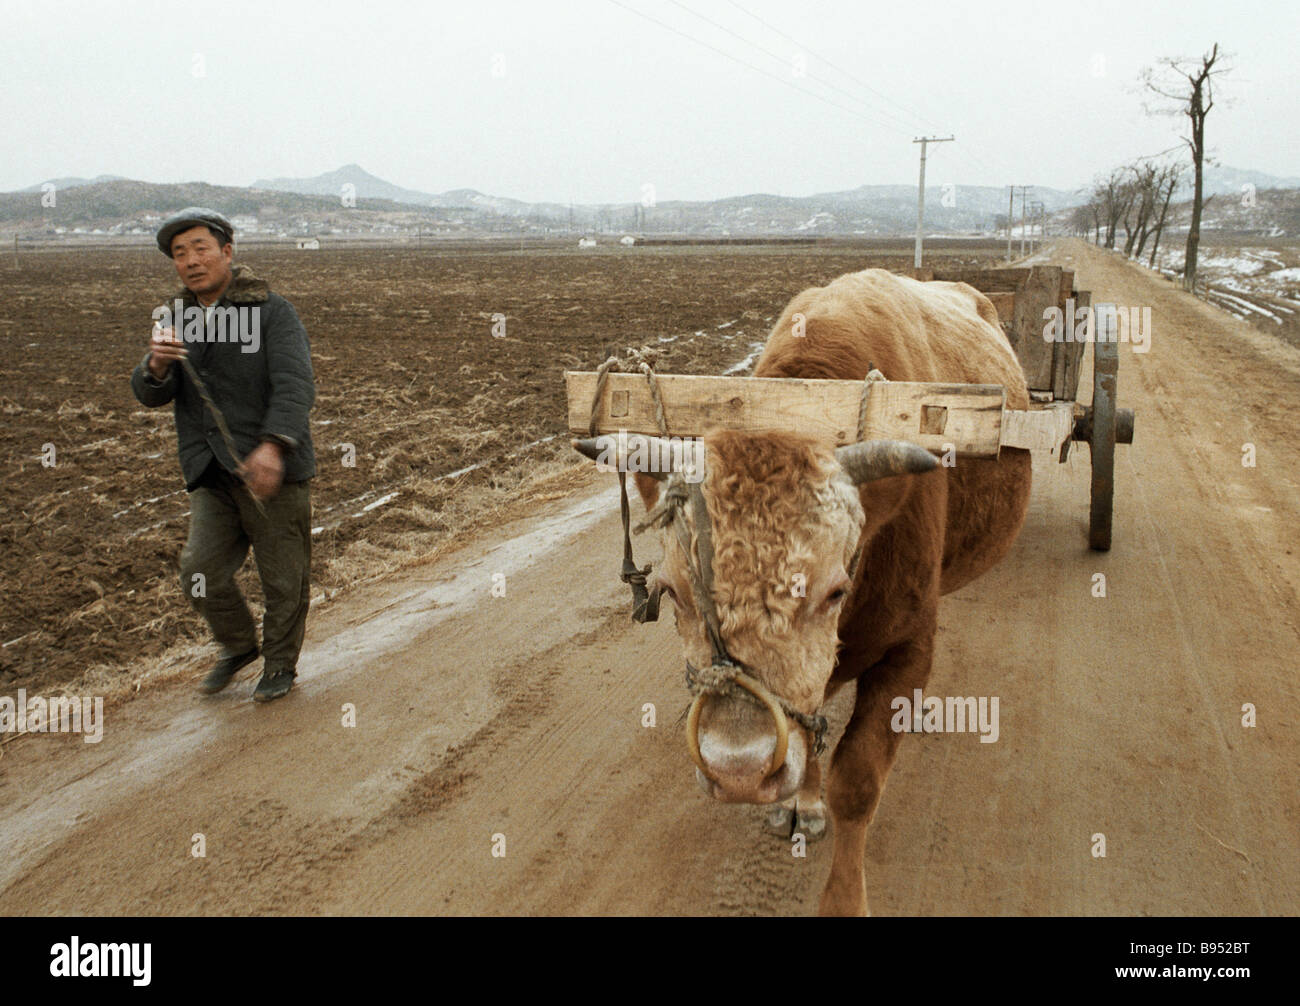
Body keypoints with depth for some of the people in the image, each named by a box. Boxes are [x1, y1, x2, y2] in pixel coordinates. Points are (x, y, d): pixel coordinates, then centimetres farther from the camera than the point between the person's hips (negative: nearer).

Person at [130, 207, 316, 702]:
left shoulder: (273, 312, -4)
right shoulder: (175, 318, 13)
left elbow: (295, 384, -17)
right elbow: (150, 395, 6)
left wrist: (273, 446, -34)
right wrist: (157, 366, -18)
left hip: (272, 470, -4)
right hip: (212, 476, 4)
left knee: (283, 577, 4)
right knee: (200, 572, -2)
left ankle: (280, 663, 26)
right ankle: (238, 646, 25)